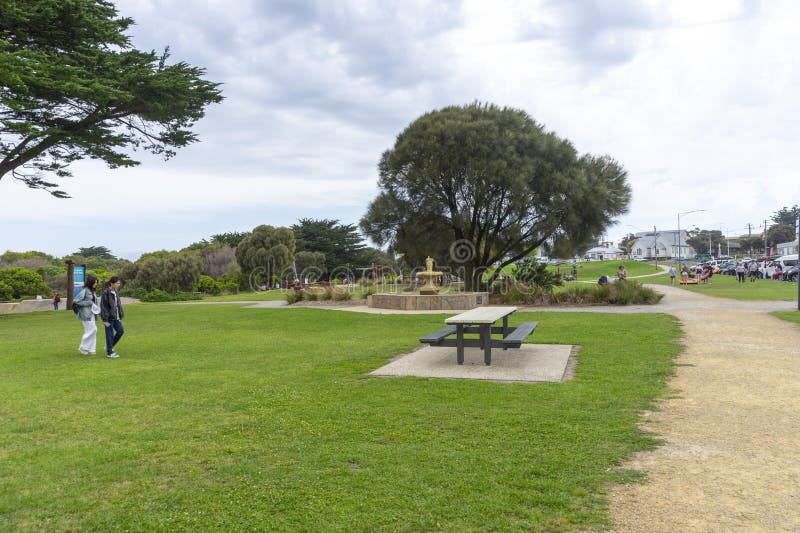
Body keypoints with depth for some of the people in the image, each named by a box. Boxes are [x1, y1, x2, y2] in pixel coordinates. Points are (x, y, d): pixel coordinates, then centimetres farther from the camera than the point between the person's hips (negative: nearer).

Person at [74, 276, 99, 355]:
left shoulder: (92, 291, 13)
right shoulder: (84, 291, -12)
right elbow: (76, 301, -16)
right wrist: (89, 303, -16)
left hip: (91, 313, 8)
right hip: (86, 313, -8)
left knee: (94, 330, 7)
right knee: (91, 330, -8)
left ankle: (91, 349, 13)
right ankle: (82, 347, 5)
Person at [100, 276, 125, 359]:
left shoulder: (115, 292, 9)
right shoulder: (106, 293, -14)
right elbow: (103, 306, -15)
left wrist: (120, 315, 14)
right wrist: (105, 320, -17)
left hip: (116, 317, 7)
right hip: (109, 317, -7)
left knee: (120, 331, 4)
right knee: (110, 334, 0)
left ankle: (109, 347, 21)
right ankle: (109, 352, 11)